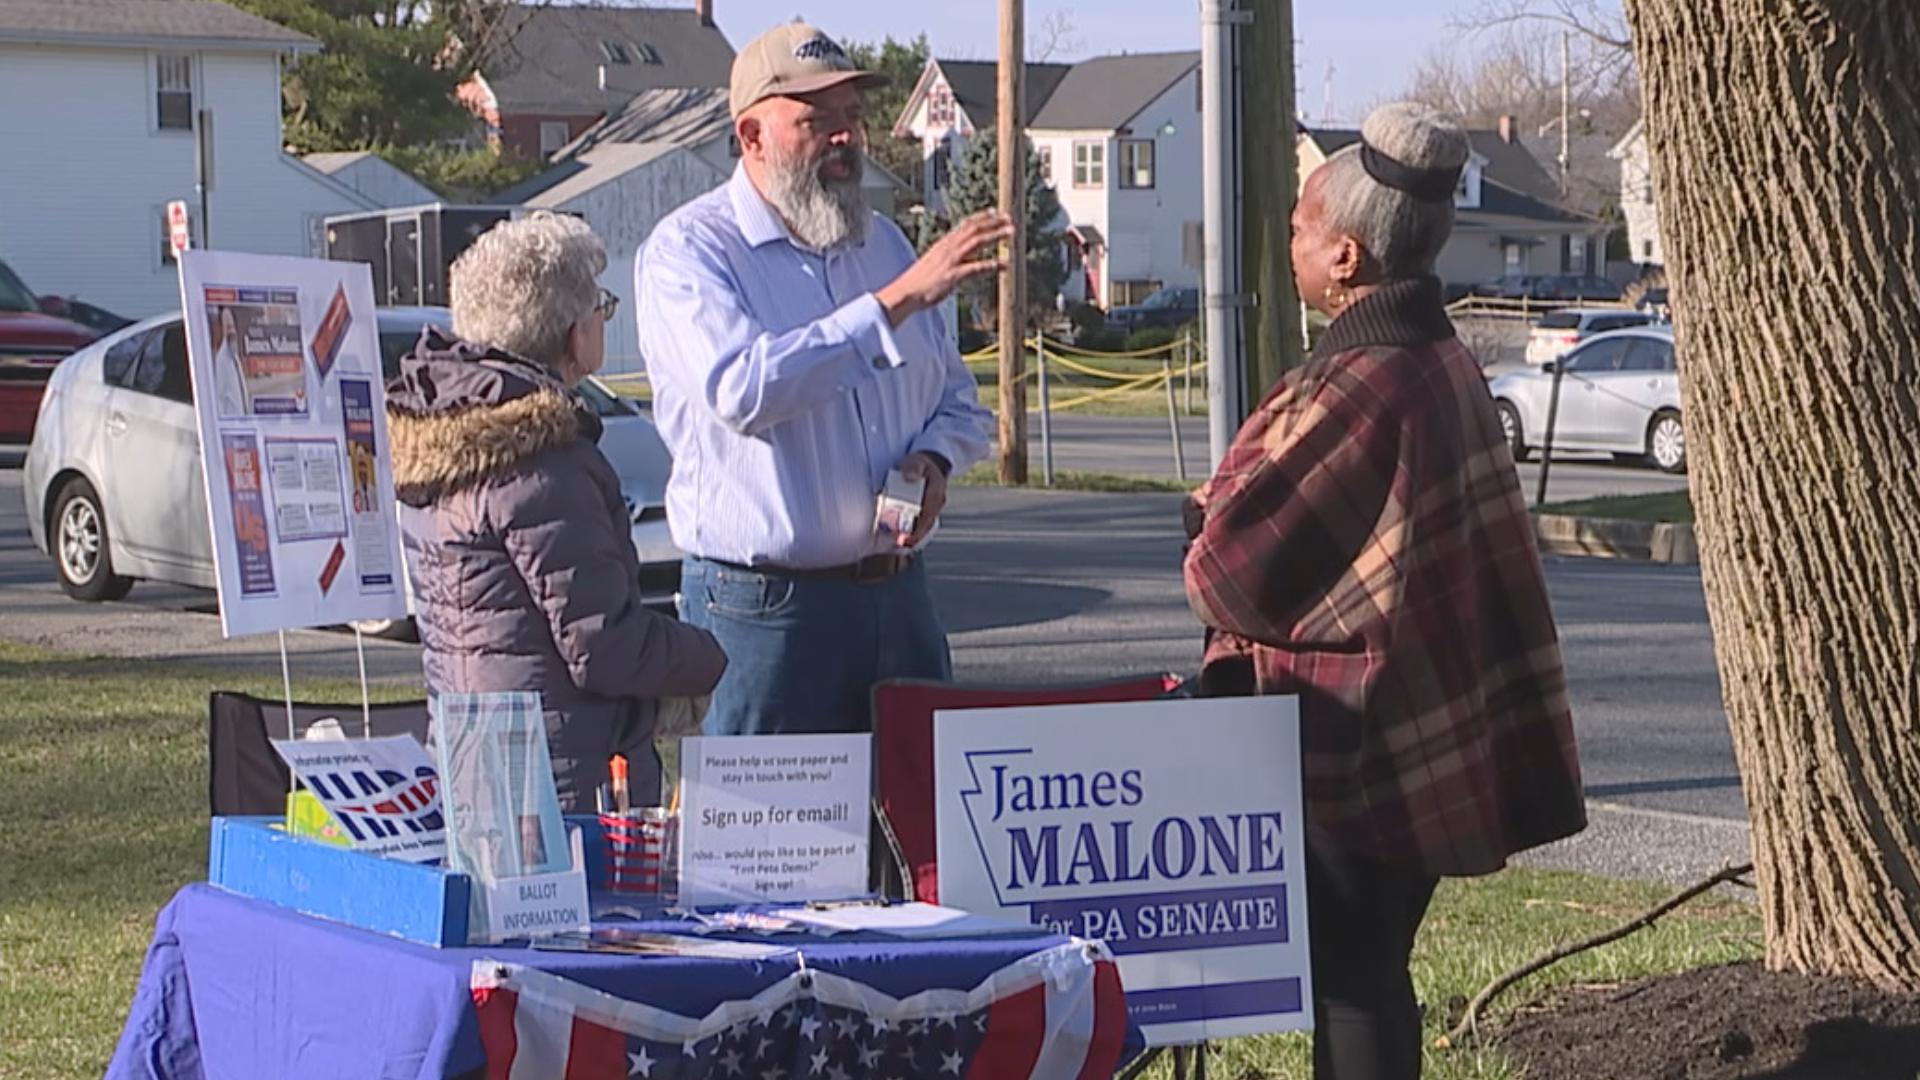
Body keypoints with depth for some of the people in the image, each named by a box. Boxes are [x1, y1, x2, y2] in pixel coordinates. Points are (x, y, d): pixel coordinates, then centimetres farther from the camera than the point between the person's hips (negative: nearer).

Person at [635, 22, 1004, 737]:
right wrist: (900, 298, -26)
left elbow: (958, 401, 23)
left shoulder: (881, 242, 16)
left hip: (898, 597, 6)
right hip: (763, 613, -6)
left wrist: (934, 459, -1)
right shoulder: (689, 251, -7)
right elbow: (743, 390, -26)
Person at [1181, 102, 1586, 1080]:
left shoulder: (1357, 386, -23)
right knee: (1374, 978, 16)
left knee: (1348, 993, -2)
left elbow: (1238, 561, -20)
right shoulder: (1444, 365, 8)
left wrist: (1205, 524, 3)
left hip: (1346, 744, -9)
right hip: (1428, 733, 9)